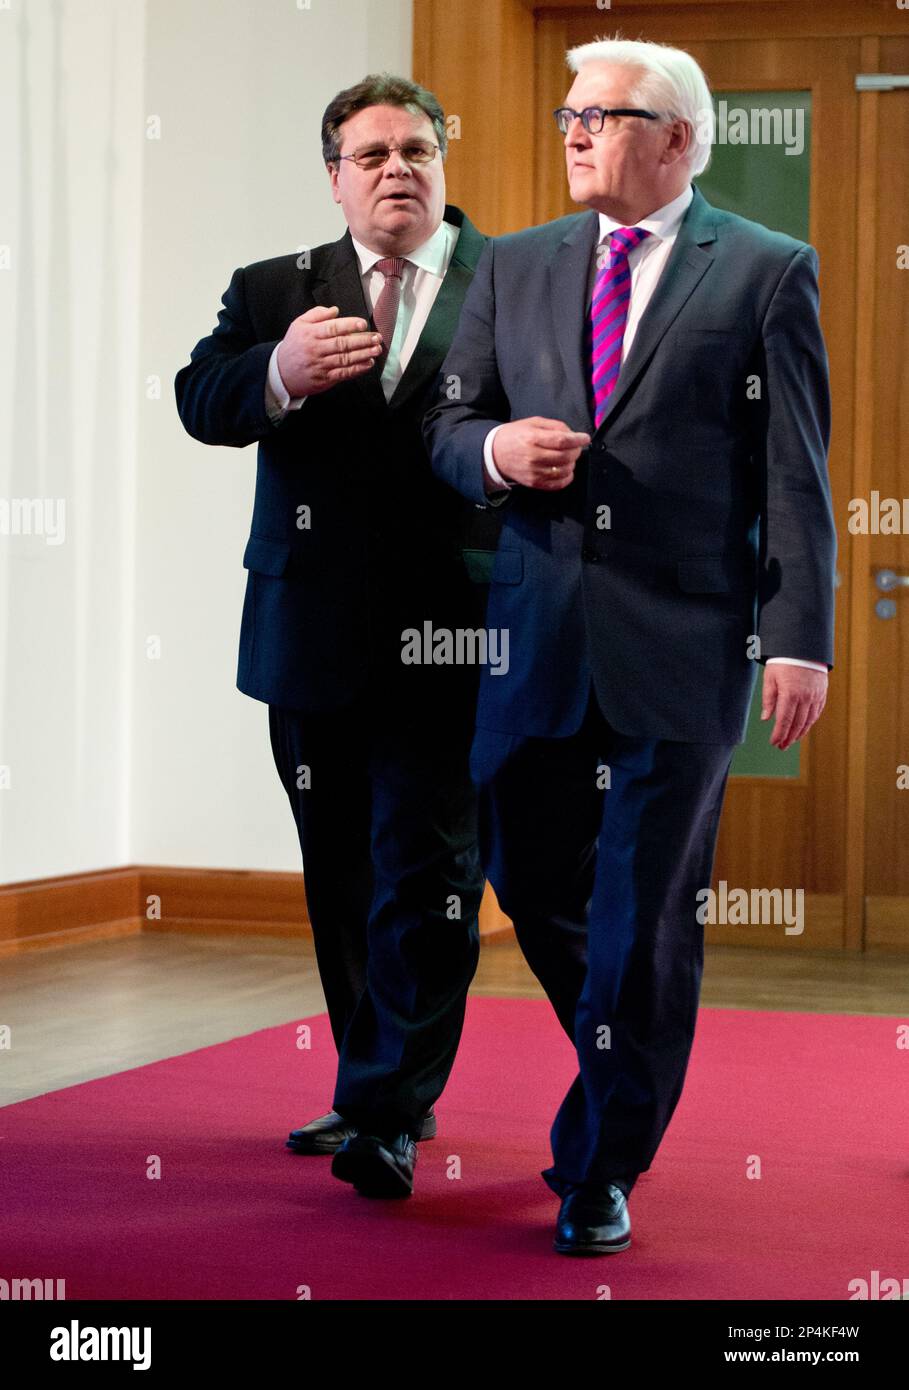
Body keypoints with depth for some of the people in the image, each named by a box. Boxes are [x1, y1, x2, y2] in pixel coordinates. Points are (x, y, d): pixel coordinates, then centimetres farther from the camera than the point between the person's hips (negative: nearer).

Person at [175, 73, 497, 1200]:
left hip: (448, 637, -4)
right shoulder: (276, 292, 9)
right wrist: (279, 372, -28)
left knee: (424, 874, -8)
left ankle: (388, 1116, -4)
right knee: (340, 878, 14)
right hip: (312, 634, 4)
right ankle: (379, 1090, 29)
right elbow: (201, 401, -9)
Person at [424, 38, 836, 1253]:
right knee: (532, 885, 10)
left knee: (646, 912, 0)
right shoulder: (514, 267, 12)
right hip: (539, 637, 4)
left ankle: (603, 1167, 12)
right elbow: (444, 426, 14)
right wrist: (494, 449, -10)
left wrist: (798, 638, -9)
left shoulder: (767, 272, 1)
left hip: (682, 642, -4)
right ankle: (629, 1075, 37)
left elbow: (794, 475, -2)